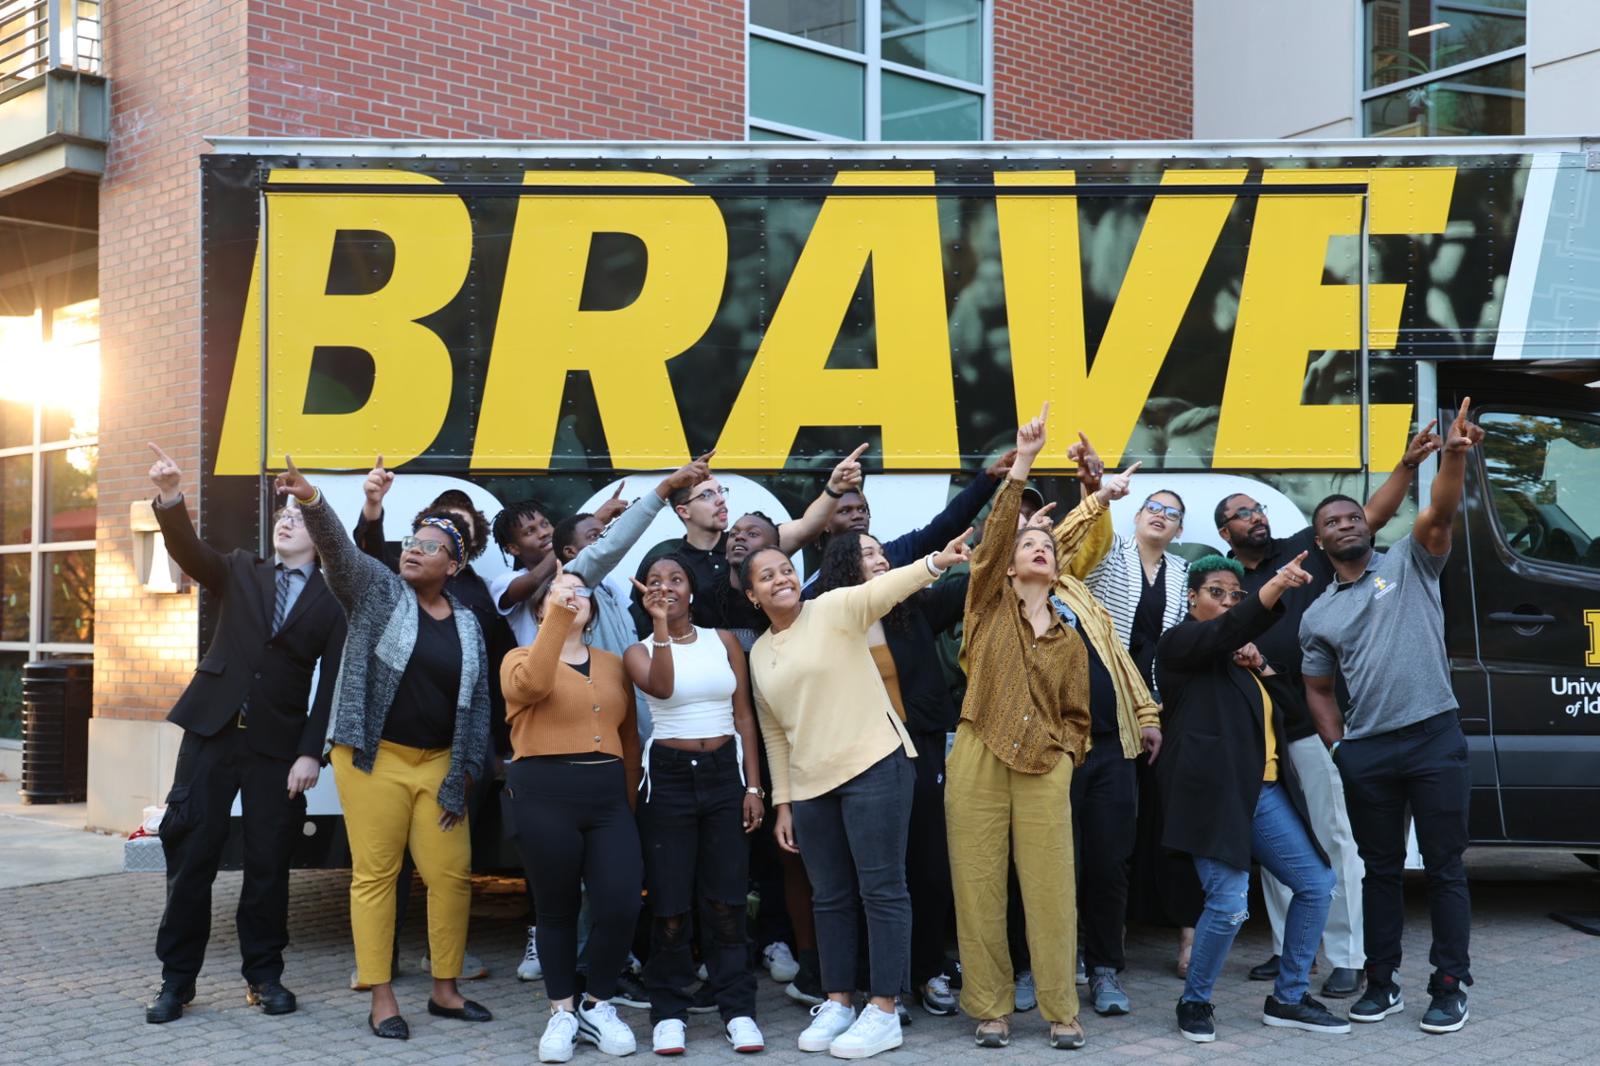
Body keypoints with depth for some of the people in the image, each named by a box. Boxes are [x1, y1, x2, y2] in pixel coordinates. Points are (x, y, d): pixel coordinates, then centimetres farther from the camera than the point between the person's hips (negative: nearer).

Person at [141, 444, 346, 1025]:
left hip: (278, 742, -1)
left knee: (268, 862, 4)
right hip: (213, 728, 1)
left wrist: (311, 753, -9)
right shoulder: (239, 573, 11)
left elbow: (332, 683, 0)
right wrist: (170, 499, -26)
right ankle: (177, 978, 12)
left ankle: (264, 974, 18)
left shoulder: (332, 601, 5)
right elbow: (190, 550, -7)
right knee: (191, 853, 2)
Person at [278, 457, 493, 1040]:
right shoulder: (375, 588, 1)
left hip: (438, 765, 4)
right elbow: (338, 548, -17)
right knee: (375, 875, -1)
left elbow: (478, 701, 11)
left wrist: (469, 768, 5)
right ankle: (381, 999, 7)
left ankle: (445, 990, 18)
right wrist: (312, 501, -36)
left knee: (453, 875, 3)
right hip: (374, 759, -3)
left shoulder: (467, 624, 10)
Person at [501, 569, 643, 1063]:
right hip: (545, 794, -3)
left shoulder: (613, 665, 15)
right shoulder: (520, 658, 3)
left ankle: (597, 1007, 14)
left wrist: (628, 799, 11)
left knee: (621, 905, -6)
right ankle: (562, 1012, 22)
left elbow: (629, 737, 15)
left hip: (608, 796, 3)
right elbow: (533, 684, -22)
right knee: (557, 909, 6)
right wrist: (557, 615, -26)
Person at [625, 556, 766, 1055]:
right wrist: (660, 625, -24)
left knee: (726, 900, 2)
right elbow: (661, 687, -21)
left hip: (725, 772, 1)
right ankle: (668, 1013, 10)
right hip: (668, 777, -1)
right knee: (670, 902, 1)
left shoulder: (723, 642, 7)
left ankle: (738, 1009, 9)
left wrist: (754, 786, 1)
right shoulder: (639, 651, 3)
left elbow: (744, 716, 6)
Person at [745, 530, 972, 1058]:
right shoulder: (759, 653, 12)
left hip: (874, 764, -6)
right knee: (829, 897, 12)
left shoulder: (834, 608, -4)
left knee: (882, 889, -2)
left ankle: (884, 1012, 3)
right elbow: (774, 732, 16)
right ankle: (837, 1003, 23)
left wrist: (935, 562, -39)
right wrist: (782, 802, 13)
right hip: (810, 784, 6)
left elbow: (883, 588, -22)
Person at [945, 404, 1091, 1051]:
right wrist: (1022, 464, -15)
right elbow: (994, 534, -8)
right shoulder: (989, 604, 7)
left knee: (1051, 893, 0)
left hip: (1045, 771, 2)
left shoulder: (1069, 638, 16)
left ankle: (1061, 1012, 11)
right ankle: (990, 1008, 13)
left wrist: (1067, 758, 0)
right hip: (977, 762, -2)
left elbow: (1077, 716, 19)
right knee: (979, 890, 0)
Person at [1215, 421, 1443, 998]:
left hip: (1314, 721, -3)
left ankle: (1348, 958, 3)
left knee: (1334, 836, -2)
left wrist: (1408, 463, -14)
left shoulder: (1306, 551, 2)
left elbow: (1370, 516, -3)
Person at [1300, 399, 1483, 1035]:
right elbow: (1318, 691, 17)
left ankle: (1450, 986, 11)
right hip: (1366, 753, 3)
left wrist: (1453, 456, -31)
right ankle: (1382, 981, 22)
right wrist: (1339, 749, 5)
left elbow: (1441, 513, -15)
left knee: (1444, 866, 2)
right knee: (1380, 868, 12)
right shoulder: (1317, 616, 12)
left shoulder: (1408, 564, 3)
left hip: (1434, 738, -3)